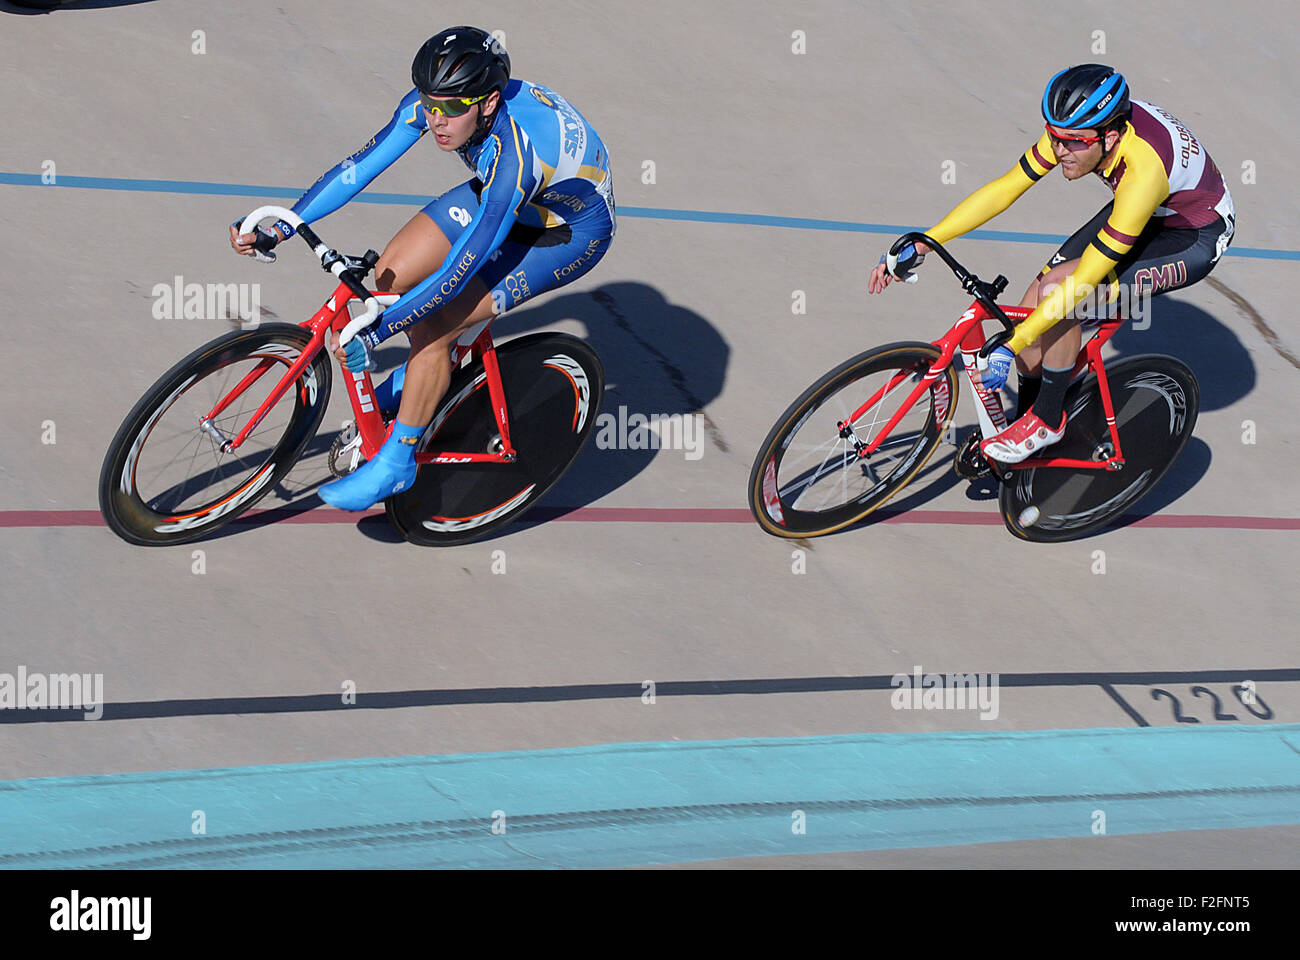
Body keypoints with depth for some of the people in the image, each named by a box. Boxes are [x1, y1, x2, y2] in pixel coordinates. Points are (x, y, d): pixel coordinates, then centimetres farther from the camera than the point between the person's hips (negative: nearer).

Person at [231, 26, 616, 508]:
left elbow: (459, 271, -38)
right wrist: (281, 227, -20)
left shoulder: (513, 156, -41)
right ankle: (434, 367, 25)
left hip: (570, 228, -7)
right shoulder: (432, 102, -22)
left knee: (433, 327, -18)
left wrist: (376, 332, -38)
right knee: (393, 273, -4)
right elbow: (359, 166, -13)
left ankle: (395, 463, -2)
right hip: (504, 195, 7)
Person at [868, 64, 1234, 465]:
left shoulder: (1143, 171, -40)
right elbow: (1005, 188, -12)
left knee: (1058, 291, -24)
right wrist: (921, 244, -19)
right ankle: (1026, 417, 15)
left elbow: (1085, 278, -36)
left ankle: (1047, 420, -6)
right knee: (1036, 301, -5)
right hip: (1151, 213, 7)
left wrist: (1009, 348, -35)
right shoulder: (1076, 129, -20)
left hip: (1197, 239, -7)